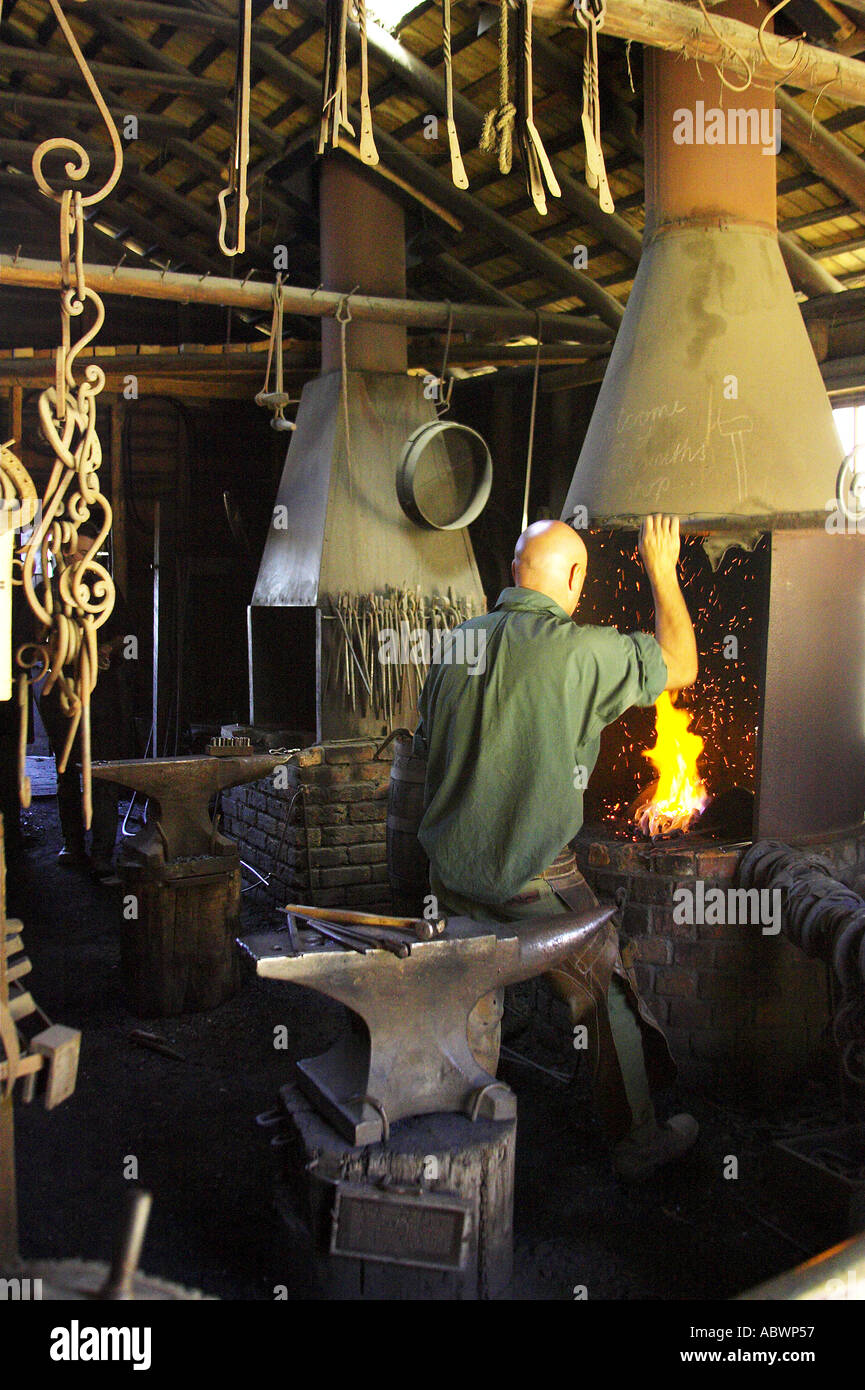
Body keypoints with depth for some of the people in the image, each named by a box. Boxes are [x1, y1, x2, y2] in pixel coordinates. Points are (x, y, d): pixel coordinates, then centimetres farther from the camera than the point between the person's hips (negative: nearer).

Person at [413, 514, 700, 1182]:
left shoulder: (458, 643, 2)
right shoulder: (580, 650, -17)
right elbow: (681, 667, -2)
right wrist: (662, 570, 8)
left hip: (451, 870, 6)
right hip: (533, 878, -6)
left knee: (473, 1001, 22)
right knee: (610, 997, 14)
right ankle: (639, 1143, 29)